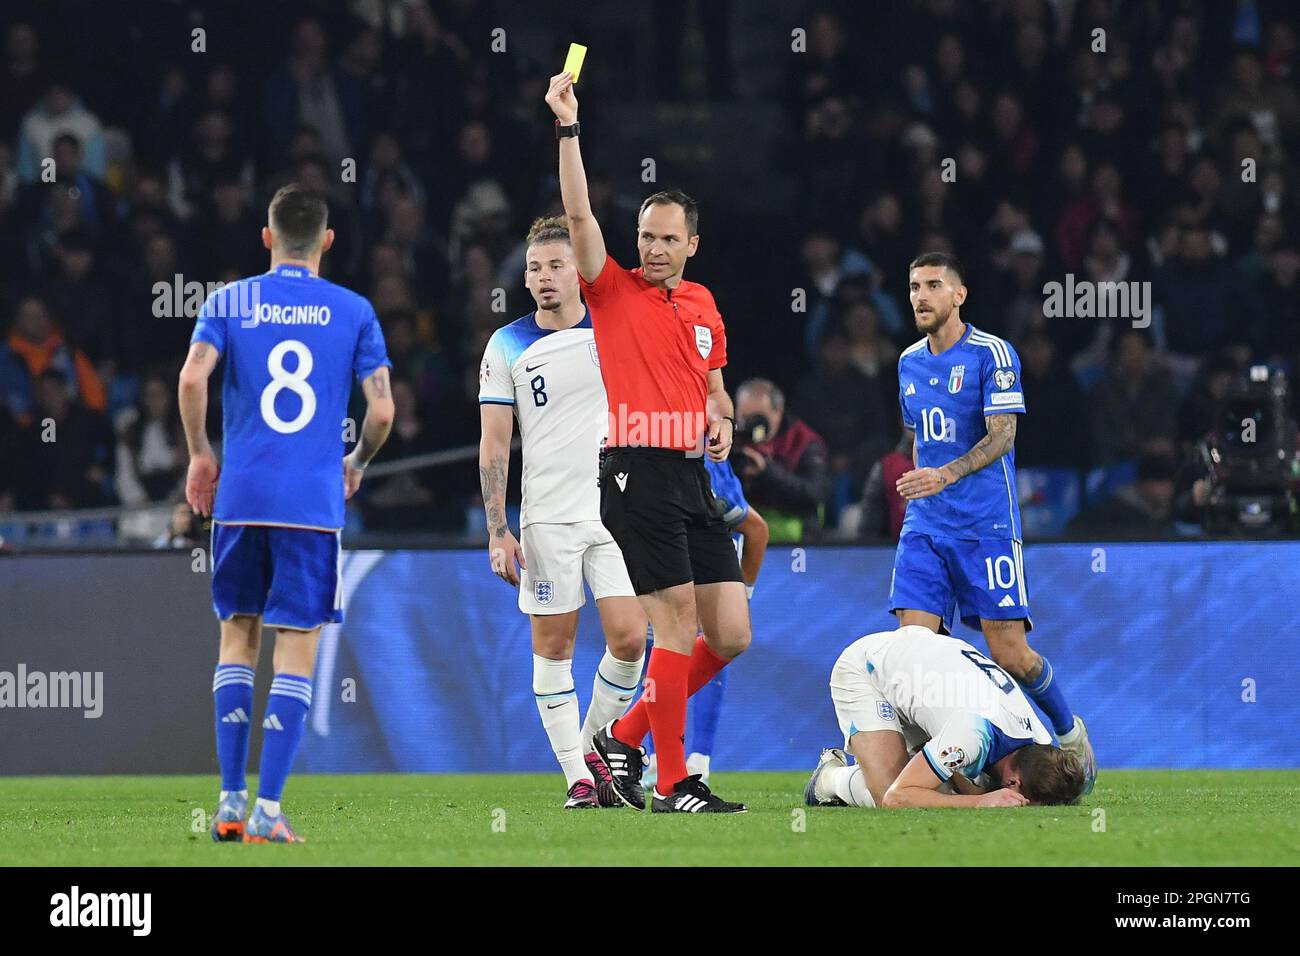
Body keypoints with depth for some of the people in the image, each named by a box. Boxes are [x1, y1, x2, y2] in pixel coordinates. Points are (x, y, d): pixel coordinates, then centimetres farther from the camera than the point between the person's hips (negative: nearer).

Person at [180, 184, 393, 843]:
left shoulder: (230, 302, 5)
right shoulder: (353, 311, 4)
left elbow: (192, 376, -10)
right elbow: (382, 408, -1)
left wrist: (200, 455, 4)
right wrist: (358, 464, 18)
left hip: (240, 496, 1)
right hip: (314, 503, -1)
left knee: (237, 636, 14)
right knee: (295, 649, 0)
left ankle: (231, 801, 9)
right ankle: (268, 810, -8)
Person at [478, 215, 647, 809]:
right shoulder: (508, 346, 2)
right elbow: (494, 445, 1)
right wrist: (498, 532, -6)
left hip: (617, 512, 1)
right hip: (547, 518, -1)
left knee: (630, 639, -7)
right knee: (554, 645, -1)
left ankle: (593, 745, 15)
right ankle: (577, 776, 6)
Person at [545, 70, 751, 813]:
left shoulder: (704, 306, 17)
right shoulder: (615, 291, 0)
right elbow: (579, 215, -12)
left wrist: (723, 422, 8)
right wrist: (568, 129, -18)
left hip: (694, 476, 7)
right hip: (638, 473, -7)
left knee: (731, 634, 2)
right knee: (677, 622, -11)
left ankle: (625, 738, 17)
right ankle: (673, 783, -3)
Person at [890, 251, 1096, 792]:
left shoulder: (991, 354, -7)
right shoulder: (909, 362, 14)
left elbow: (1002, 435, -15)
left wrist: (947, 475, -29)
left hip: (986, 526, -5)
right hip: (924, 526, 5)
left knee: (1009, 654, -5)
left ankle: (1069, 732, 19)